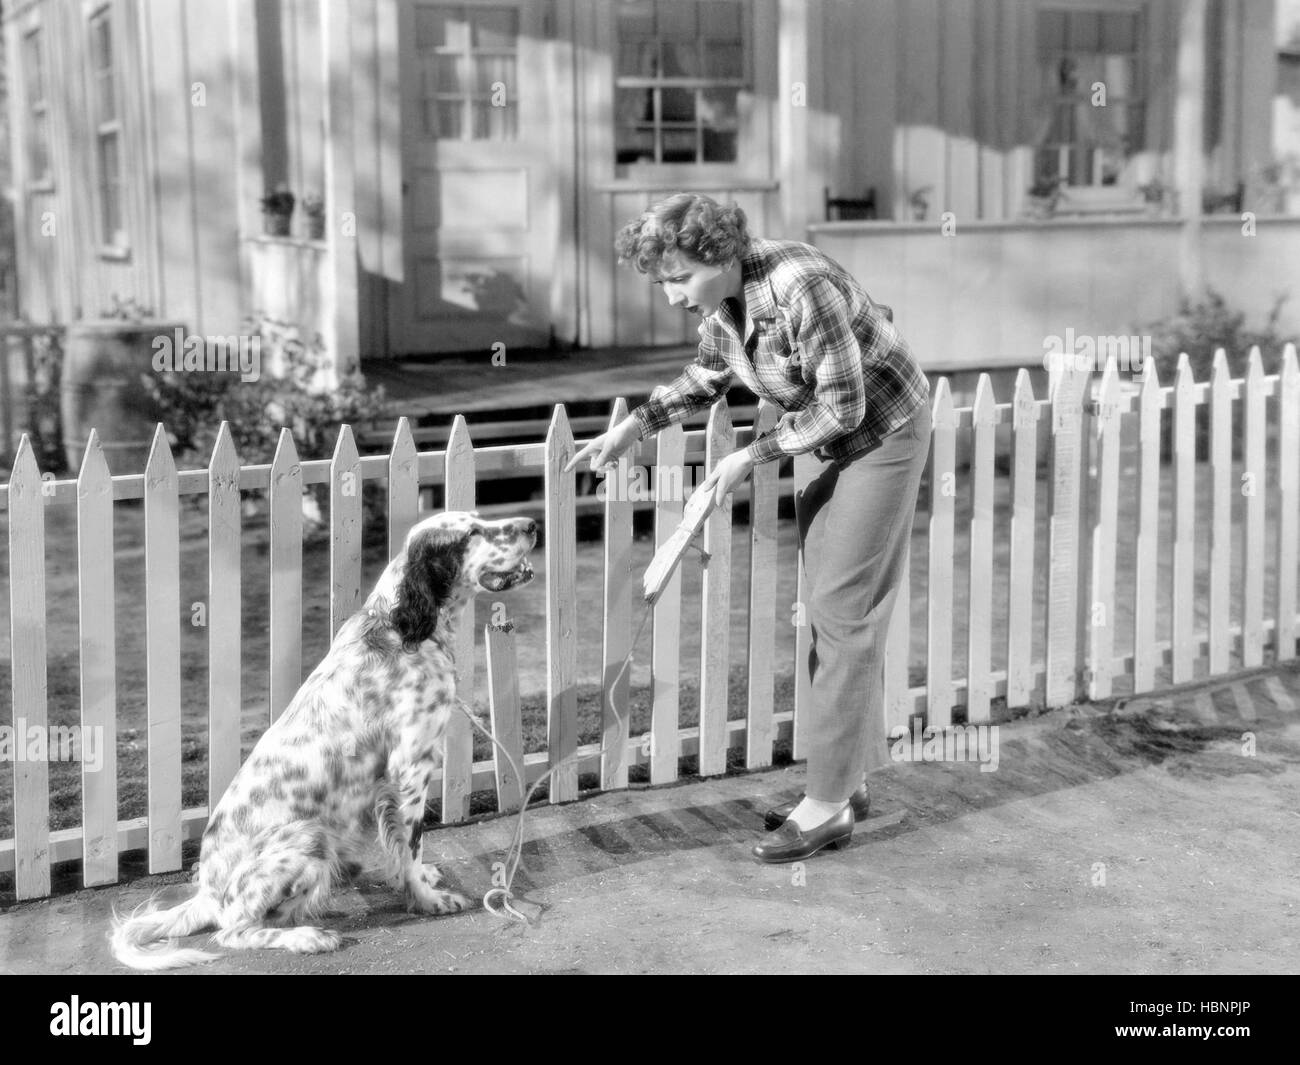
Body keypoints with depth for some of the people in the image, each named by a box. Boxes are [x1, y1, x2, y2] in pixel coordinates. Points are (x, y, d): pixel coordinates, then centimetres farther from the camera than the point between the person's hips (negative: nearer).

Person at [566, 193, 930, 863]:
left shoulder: (799, 287, -32)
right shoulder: (719, 293, -6)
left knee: (843, 612, -8)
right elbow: (709, 374, 13)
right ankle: (847, 781, 21)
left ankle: (828, 805, -2)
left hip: (884, 432, -9)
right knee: (833, 610, 11)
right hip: (834, 441, 9)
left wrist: (753, 457, -21)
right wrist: (635, 426, 2)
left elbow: (844, 407, -26)